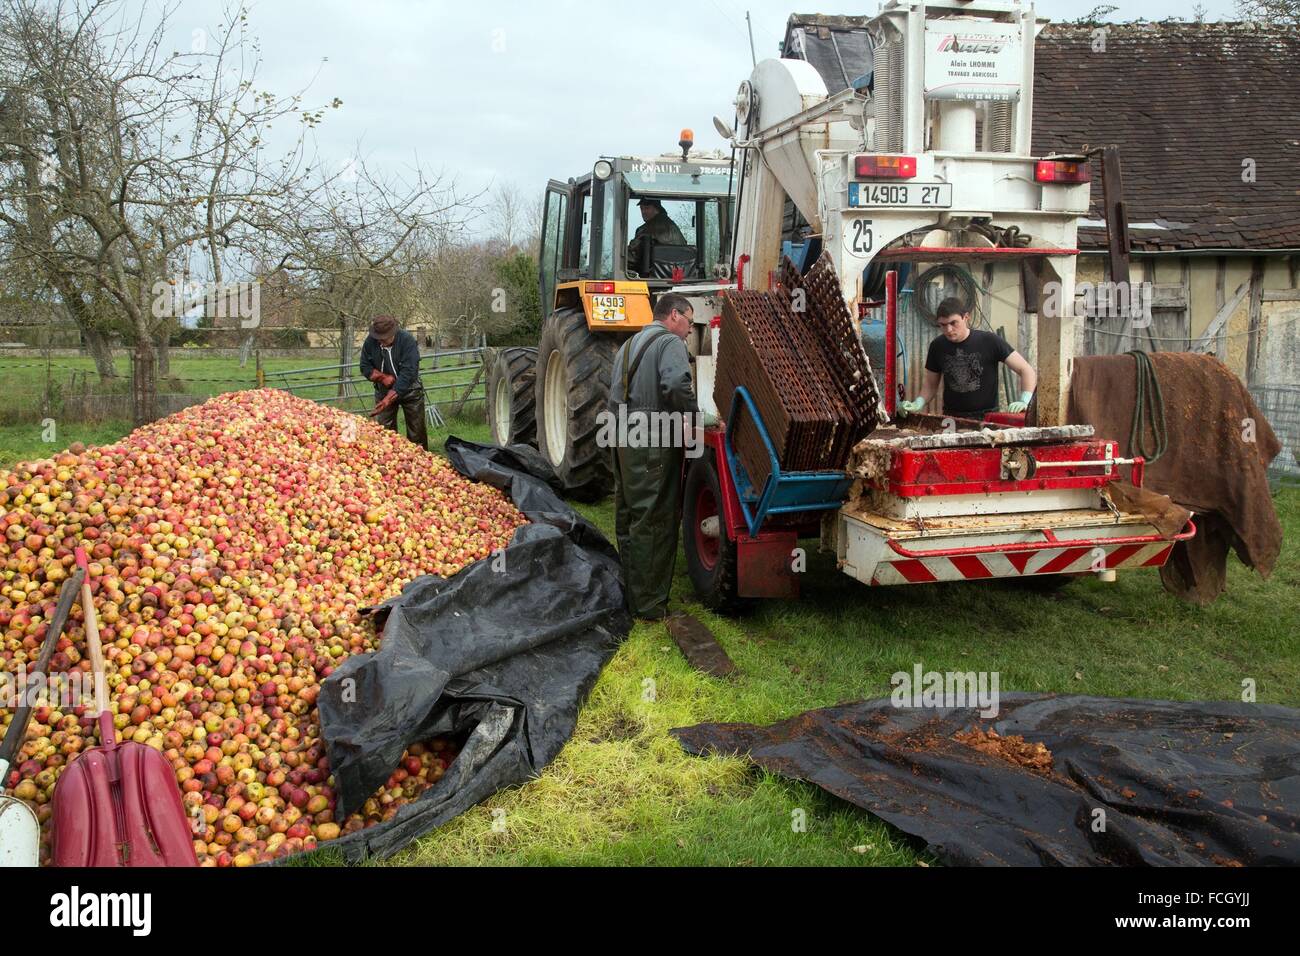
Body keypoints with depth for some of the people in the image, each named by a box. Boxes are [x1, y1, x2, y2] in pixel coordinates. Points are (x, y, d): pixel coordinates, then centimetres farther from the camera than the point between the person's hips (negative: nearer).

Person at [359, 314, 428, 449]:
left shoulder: (408, 340, -25)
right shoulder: (370, 342, -13)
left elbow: (408, 372, -30)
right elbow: (365, 367, -2)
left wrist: (389, 398, -34)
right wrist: (383, 377, -22)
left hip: (409, 390, -3)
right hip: (383, 390, 3)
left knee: (416, 432, 2)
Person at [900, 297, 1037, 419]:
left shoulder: (990, 342, -7)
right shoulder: (937, 346, 4)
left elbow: (1027, 370, -4)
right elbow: (931, 384, 16)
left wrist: (1024, 401, -19)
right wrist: (918, 403, -3)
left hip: (986, 418, -2)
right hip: (951, 418, 3)